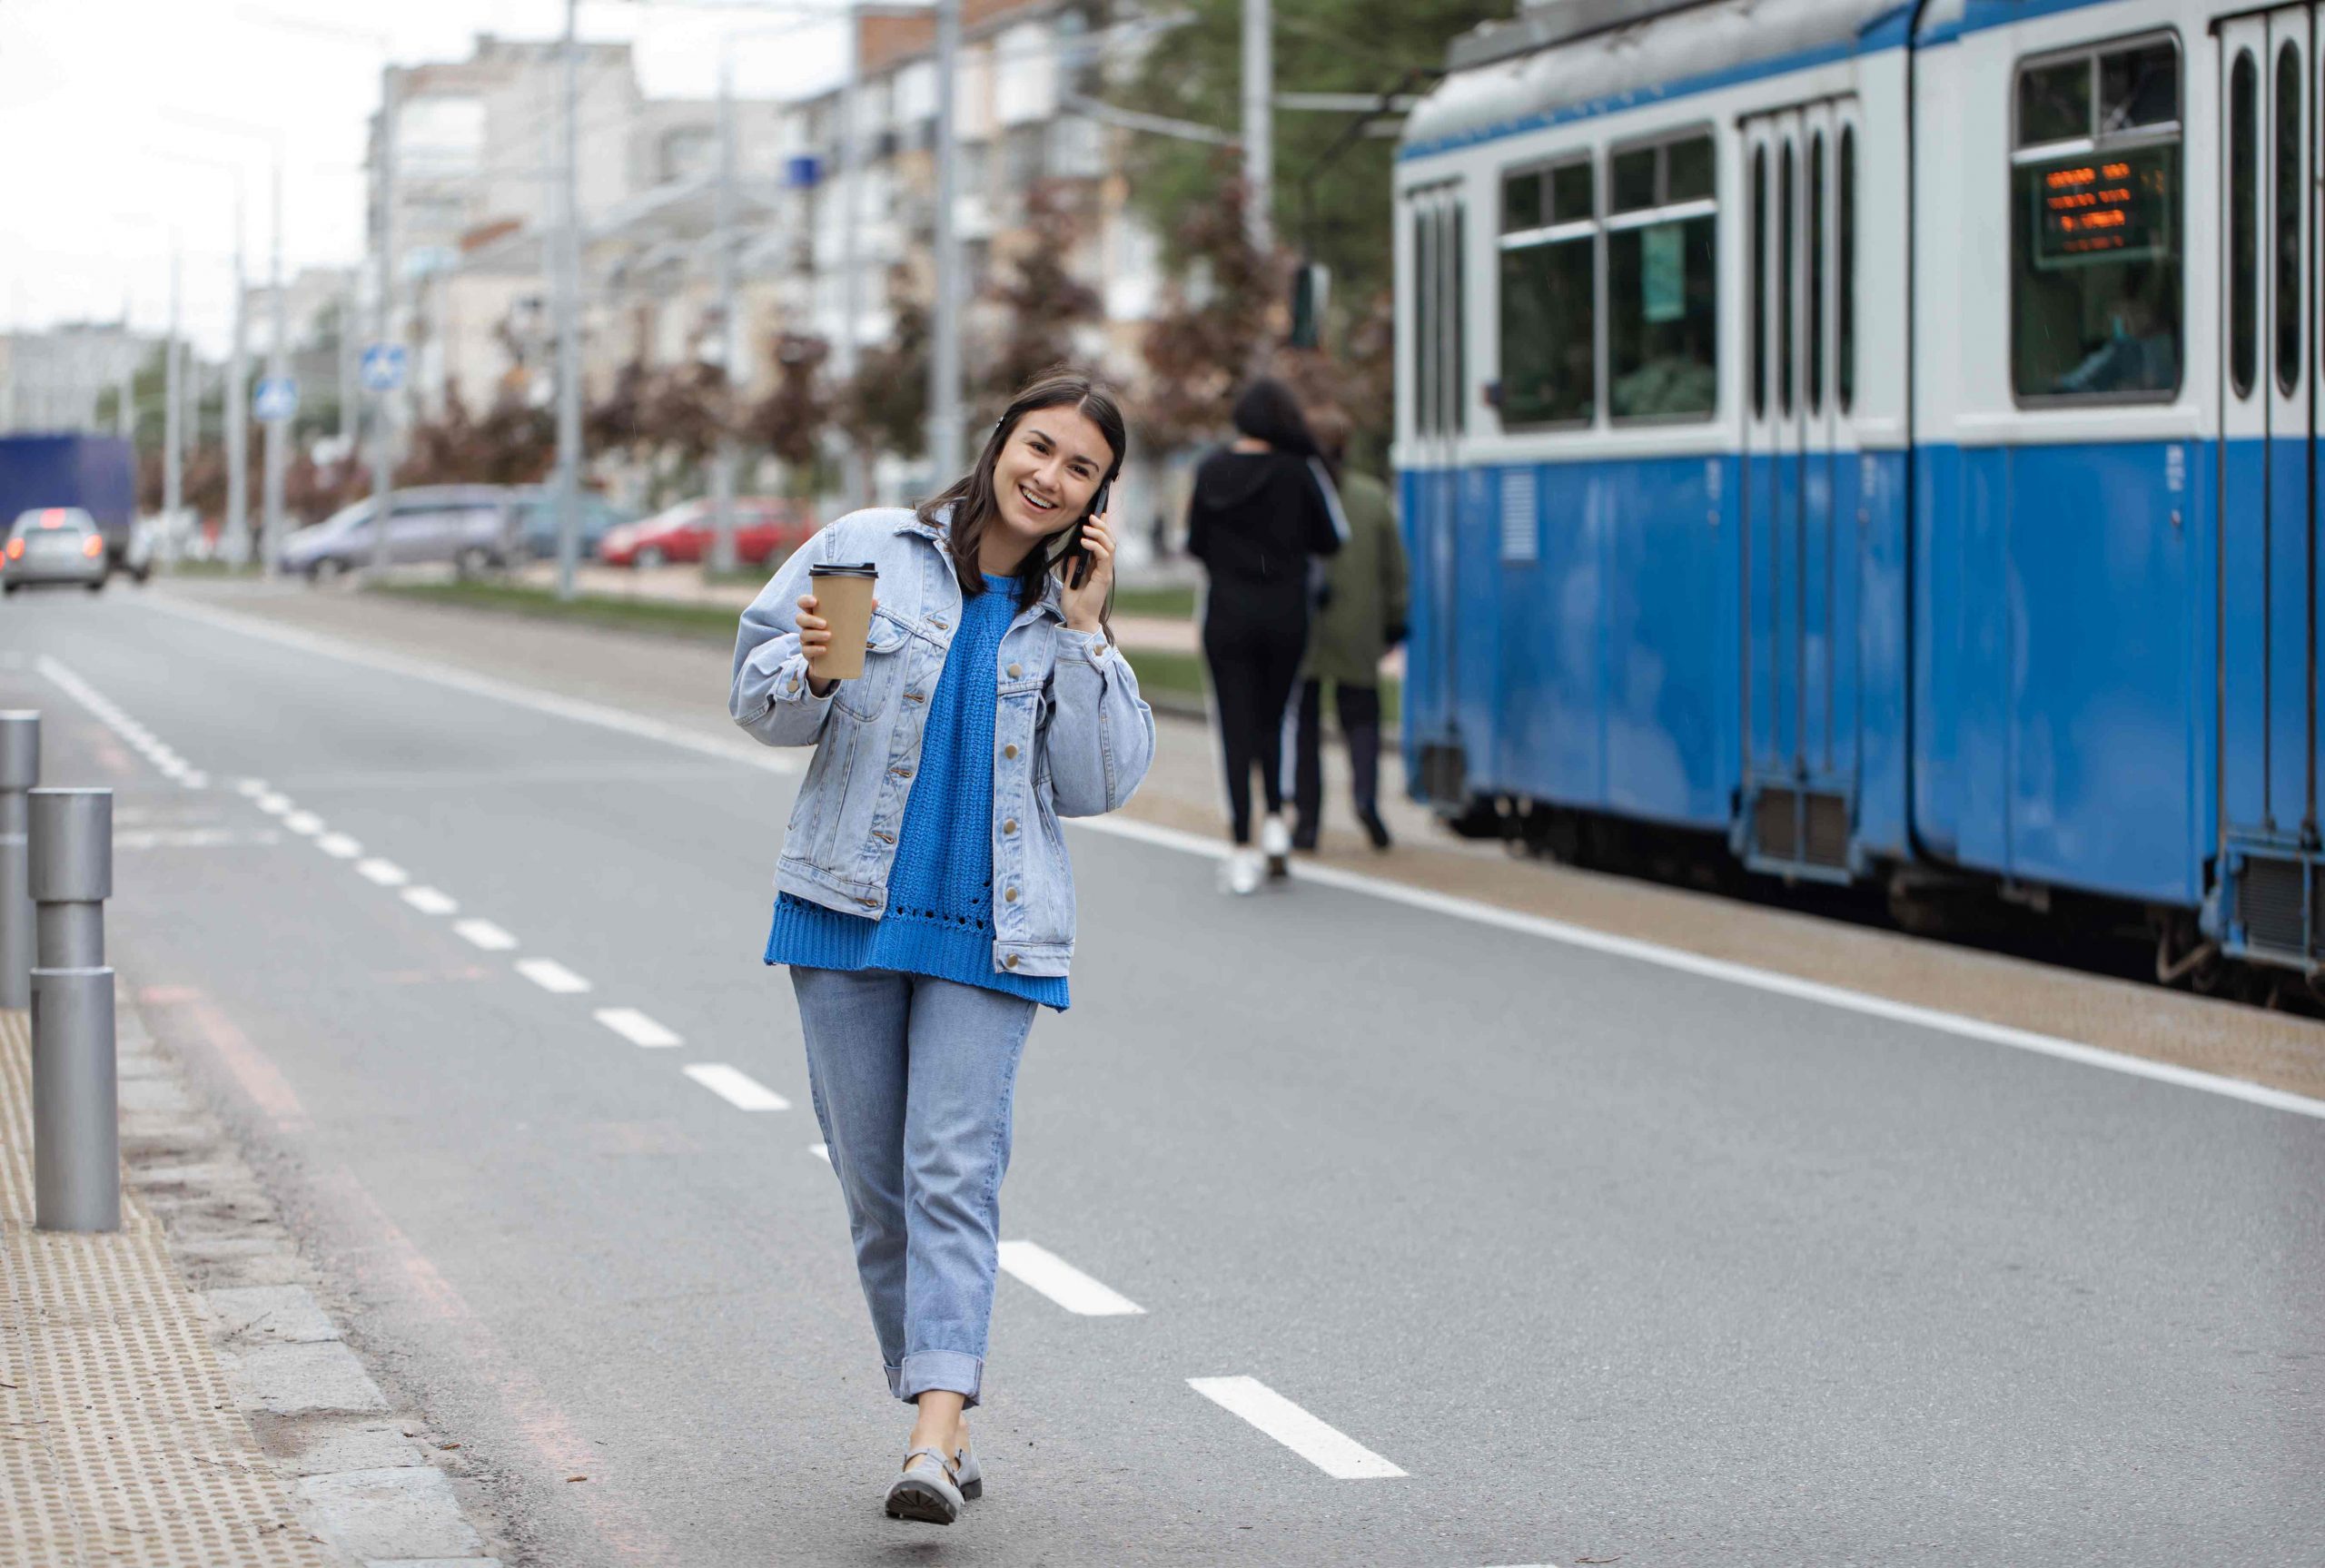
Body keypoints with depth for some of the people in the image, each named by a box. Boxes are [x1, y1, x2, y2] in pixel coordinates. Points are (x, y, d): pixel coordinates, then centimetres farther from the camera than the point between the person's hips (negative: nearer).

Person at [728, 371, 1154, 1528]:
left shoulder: (1068, 616, 10)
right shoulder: (866, 551, 4)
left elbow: (1097, 785, 2)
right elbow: (758, 700, 5)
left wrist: (1084, 636, -4)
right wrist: (811, 674, -17)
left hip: (988, 930, 0)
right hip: (849, 910, 0)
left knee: (954, 1171, -12)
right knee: (875, 1180, 4)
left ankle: (935, 1437, -20)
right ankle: (937, 1409, 17)